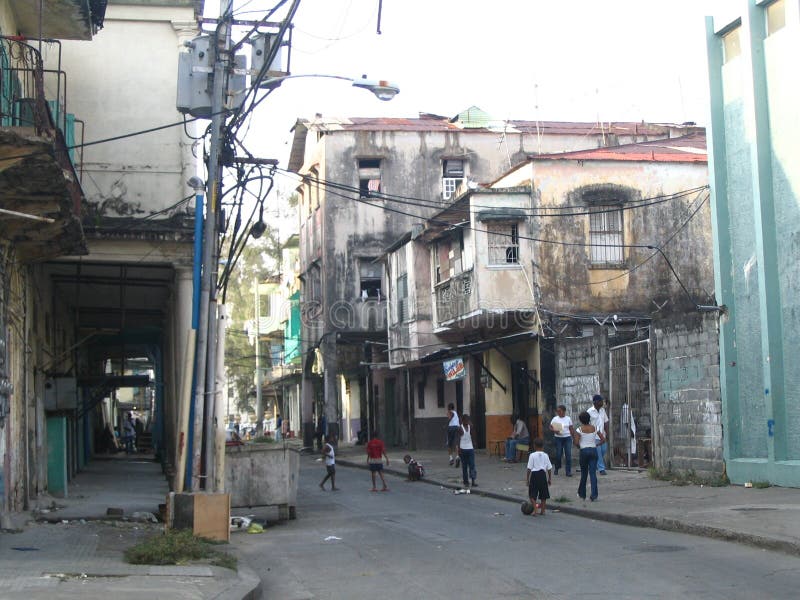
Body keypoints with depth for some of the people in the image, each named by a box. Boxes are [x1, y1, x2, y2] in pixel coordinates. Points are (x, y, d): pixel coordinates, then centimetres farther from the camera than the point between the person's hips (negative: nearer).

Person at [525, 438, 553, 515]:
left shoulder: (532, 455, -6)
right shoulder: (545, 456, 4)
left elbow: (529, 469, -7)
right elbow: (549, 468, 6)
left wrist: (527, 478, 1)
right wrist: (550, 478, 16)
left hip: (534, 474, -3)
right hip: (543, 474, 3)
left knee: (532, 495, 3)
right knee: (543, 495, 13)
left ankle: (534, 510, -10)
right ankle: (542, 511, 16)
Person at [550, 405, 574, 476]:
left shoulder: (568, 419, 4)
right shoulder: (555, 419, 2)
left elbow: (571, 429, 7)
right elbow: (550, 427, 1)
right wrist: (554, 431, -18)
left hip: (567, 438, 0)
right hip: (558, 438, 0)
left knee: (568, 454, -5)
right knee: (558, 454, 1)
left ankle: (568, 471, -1)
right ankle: (557, 468, 25)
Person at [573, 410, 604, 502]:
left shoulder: (579, 429, -7)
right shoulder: (594, 428, 3)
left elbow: (576, 442, -14)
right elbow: (603, 439, 1)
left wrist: (579, 446, 6)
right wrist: (596, 444, 12)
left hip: (584, 451, -2)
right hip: (593, 450, 2)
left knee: (584, 473, 13)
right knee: (593, 473, 0)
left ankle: (582, 494, 24)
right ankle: (594, 495, -7)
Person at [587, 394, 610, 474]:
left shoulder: (602, 410, 8)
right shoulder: (590, 411, -10)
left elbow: (606, 422, 12)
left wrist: (607, 433, 6)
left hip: (602, 435, 6)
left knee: (603, 451, 9)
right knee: (598, 453, -4)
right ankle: (601, 469, 3)